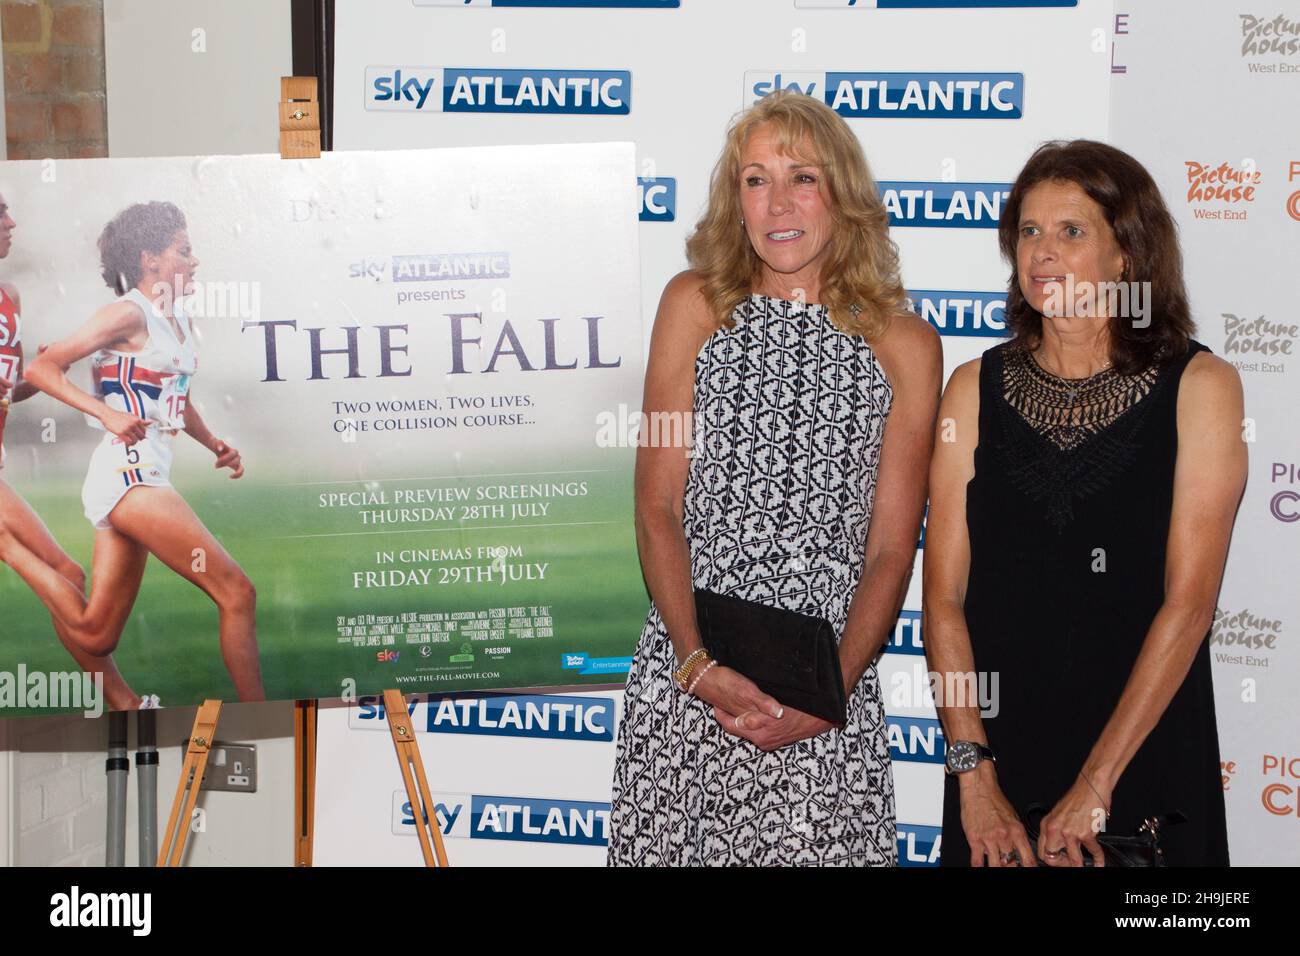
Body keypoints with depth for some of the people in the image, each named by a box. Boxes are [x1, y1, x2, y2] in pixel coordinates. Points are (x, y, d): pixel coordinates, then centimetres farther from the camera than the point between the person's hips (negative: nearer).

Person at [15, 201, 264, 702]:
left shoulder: (176, 319, 17)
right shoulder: (130, 313, -9)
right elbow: (41, 368, -11)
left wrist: (214, 444, 12)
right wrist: (108, 413, -22)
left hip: (145, 475, 9)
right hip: (127, 470, -9)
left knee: (95, 634, 10)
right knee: (236, 593, -11)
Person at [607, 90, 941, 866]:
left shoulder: (905, 345, 4)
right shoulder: (695, 306, 5)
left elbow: (891, 549, 2)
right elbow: (658, 507, 1)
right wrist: (699, 665, -10)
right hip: (685, 677, 0)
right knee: (670, 846, 1)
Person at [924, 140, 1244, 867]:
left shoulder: (1199, 387, -5)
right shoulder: (977, 389, 2)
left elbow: (1190, 599, -11)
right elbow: (944, 596, -2)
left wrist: (1095, 784, -15)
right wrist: (974, 775, -11)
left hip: (1147, 759, -2)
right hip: (999, 747, 2)